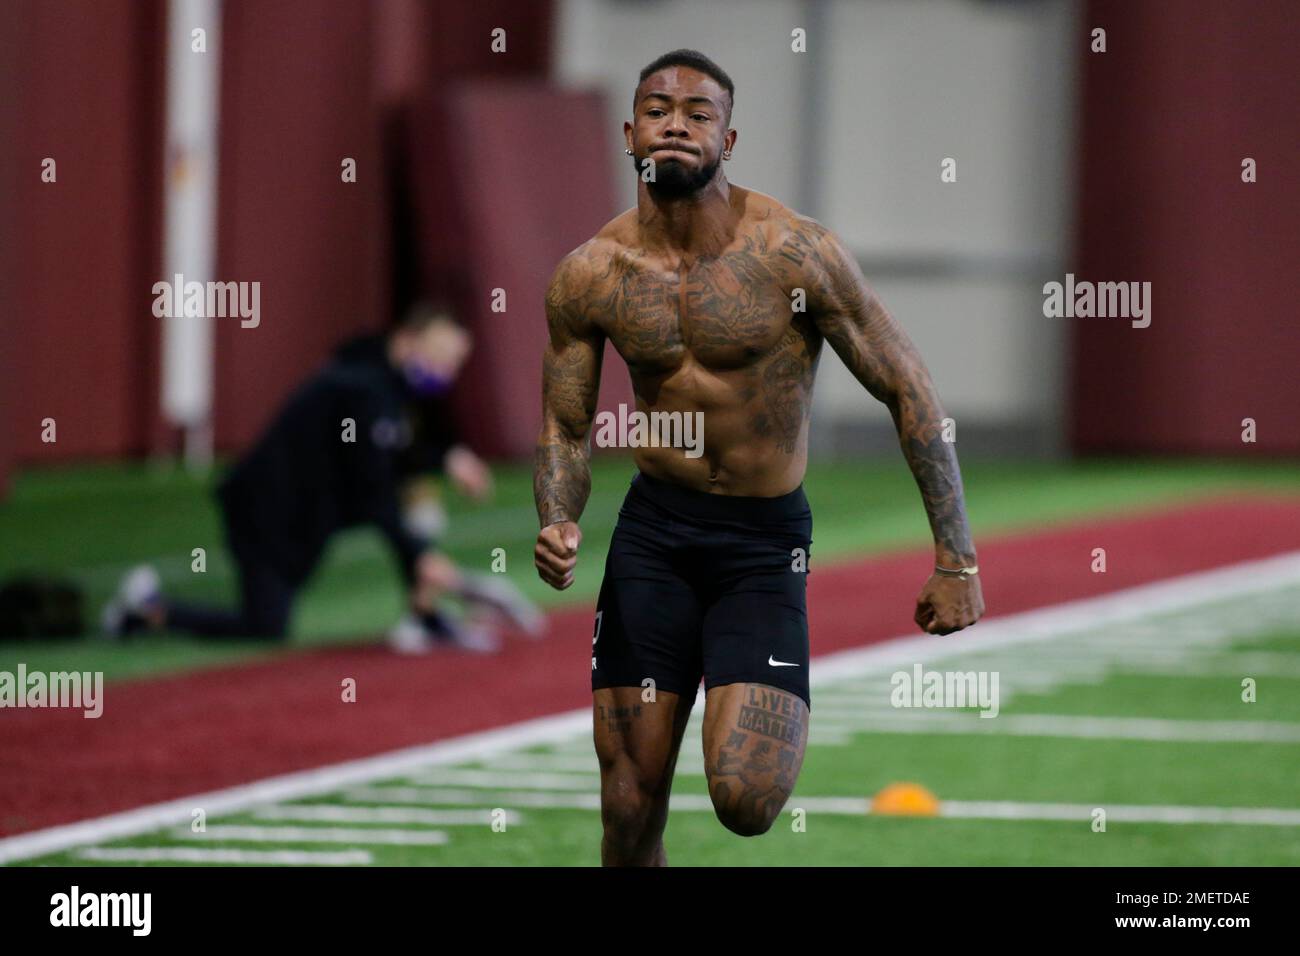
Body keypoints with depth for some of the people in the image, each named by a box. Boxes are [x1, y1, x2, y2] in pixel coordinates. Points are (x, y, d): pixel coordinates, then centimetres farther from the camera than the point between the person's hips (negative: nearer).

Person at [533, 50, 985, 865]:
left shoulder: (794, 252, -14)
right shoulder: (589, 275, -3)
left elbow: (909, 391, -9)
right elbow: (567, 429, 9)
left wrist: (958, 560, -11)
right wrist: (558, 525, -14)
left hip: (764, 541, -3)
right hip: (652, 531, 3)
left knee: (745, 799, -17)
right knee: (631, 805, 3)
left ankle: (784, 716, 19)